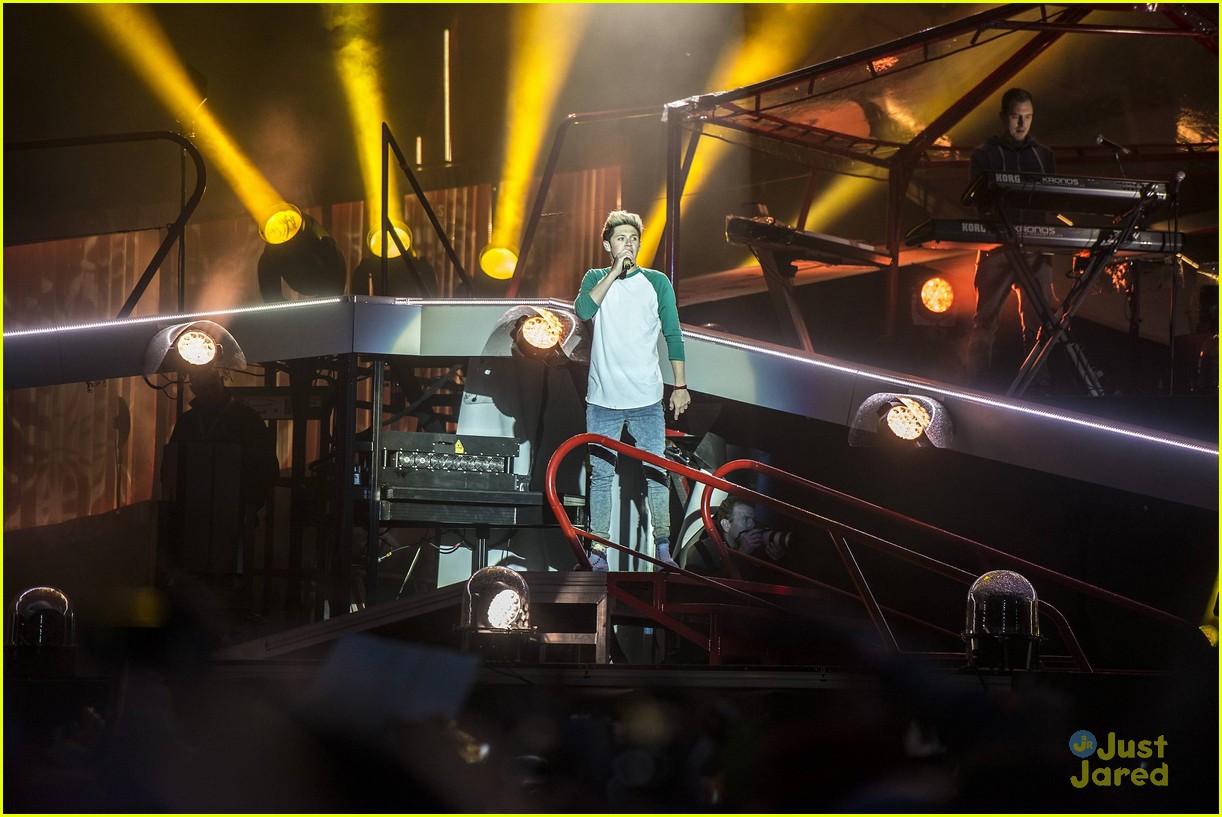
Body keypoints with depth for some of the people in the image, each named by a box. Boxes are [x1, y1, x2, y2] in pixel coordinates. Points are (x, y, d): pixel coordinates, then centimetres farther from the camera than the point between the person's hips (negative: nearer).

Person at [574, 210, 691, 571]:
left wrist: (681, 386, 2)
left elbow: (673, 336, 6)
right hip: (603, 400, 0)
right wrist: (615, 271, -18)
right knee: (601, 475, 3)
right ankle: (598, 548, 8)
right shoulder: (596, 279, 6)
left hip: (647, 401, 0)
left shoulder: (657, 282, 4)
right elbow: (583, 309, -16)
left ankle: (662, 548, 6)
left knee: (656, 474, -1)